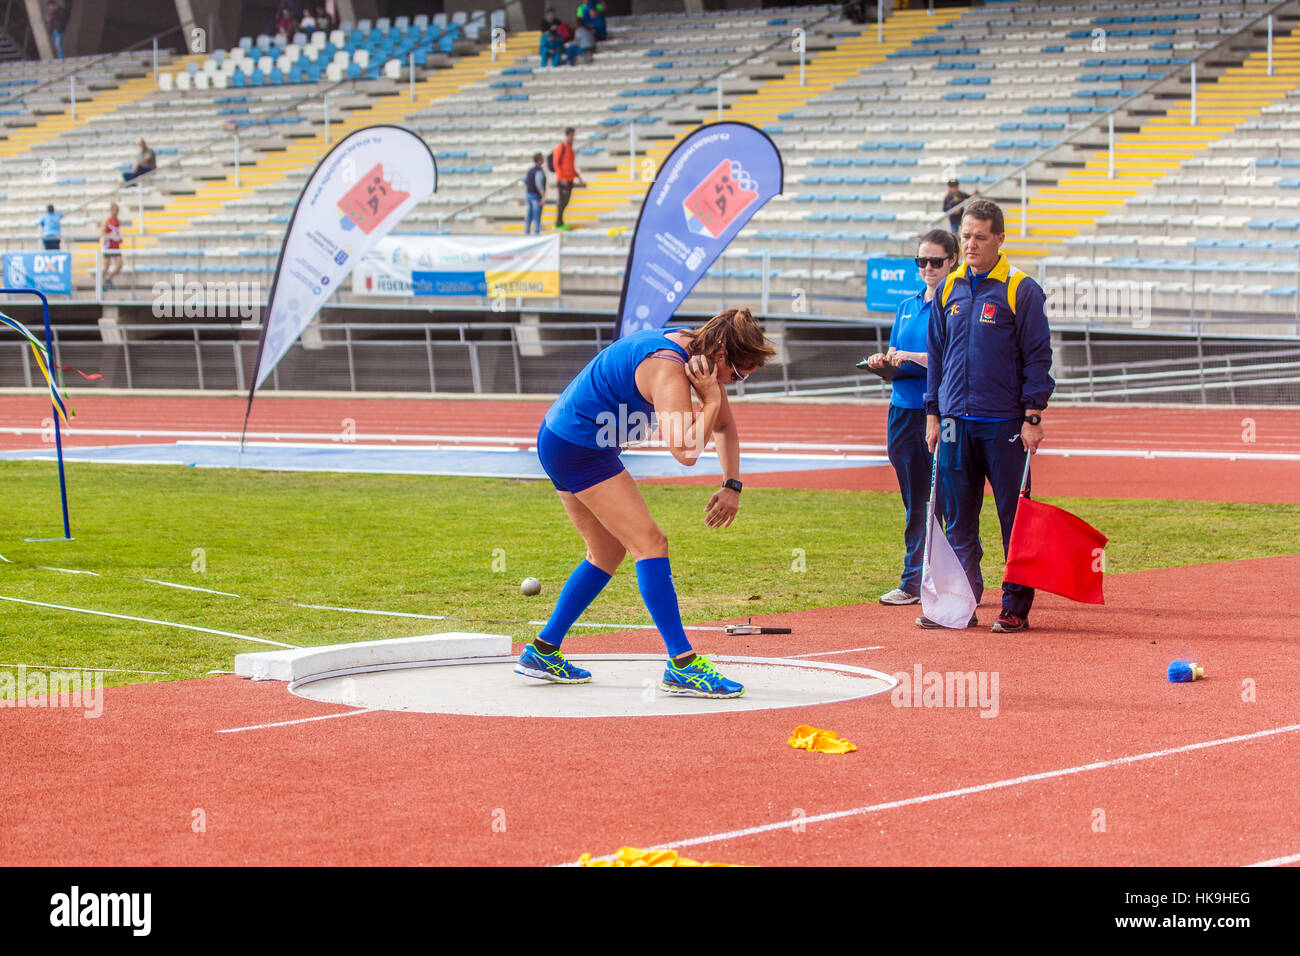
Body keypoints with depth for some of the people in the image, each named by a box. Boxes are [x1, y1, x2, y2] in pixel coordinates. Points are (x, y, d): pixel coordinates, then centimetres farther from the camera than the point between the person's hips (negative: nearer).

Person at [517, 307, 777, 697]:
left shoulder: (693, 346, 6)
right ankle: (682, 665, -17)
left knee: (608, 553, 18)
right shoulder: (668, 369, -24)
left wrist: (732, 485, 9)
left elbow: (725, 425, 17)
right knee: (650, 545, -13)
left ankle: (542, 652, 24)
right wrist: (711, 400, -25)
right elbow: (685, 450, -36)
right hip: (580, 449, -11)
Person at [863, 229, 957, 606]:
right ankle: (913, 582, 11)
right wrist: (883, 363, -2)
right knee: (915, 503, 9)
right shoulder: (907, 306, 17)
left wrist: (913, 357, -16)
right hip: (904, 409, 6)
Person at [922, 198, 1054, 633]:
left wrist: (1033, 417, -9)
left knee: (1014, 517, 0)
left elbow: (1037, 356, -4)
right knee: (958, 519, 7)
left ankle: (1016, 606, 6)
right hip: (956, 422, 4)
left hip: (1005, 424, -4)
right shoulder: (949, 290, 10)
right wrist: (933, 414, 11)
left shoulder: (1021, 290, -4)